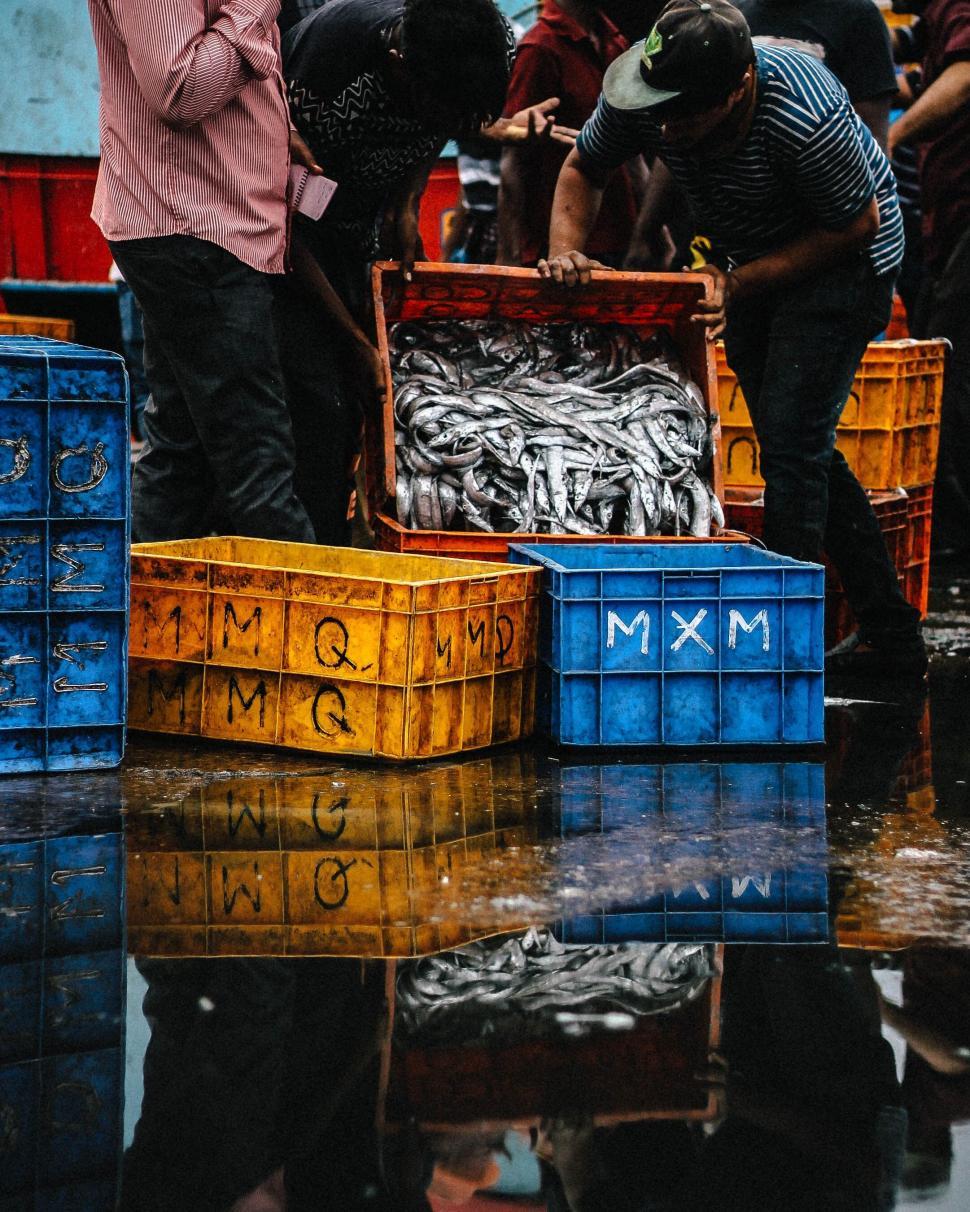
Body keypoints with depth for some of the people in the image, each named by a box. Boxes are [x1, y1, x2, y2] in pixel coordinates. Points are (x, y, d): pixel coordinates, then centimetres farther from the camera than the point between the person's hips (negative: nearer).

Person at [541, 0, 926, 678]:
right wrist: (568, 251, -23)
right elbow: (583, 170, -3)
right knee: (796, 451, 10)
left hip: (844, 259, -7)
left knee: (791, 444, -16)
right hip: (754, 264, 7)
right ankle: (890, 635, 20)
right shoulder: (643, 98, -23)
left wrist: (738, 286, -26)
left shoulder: (808, 119, -39)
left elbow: (856, 223, -22)